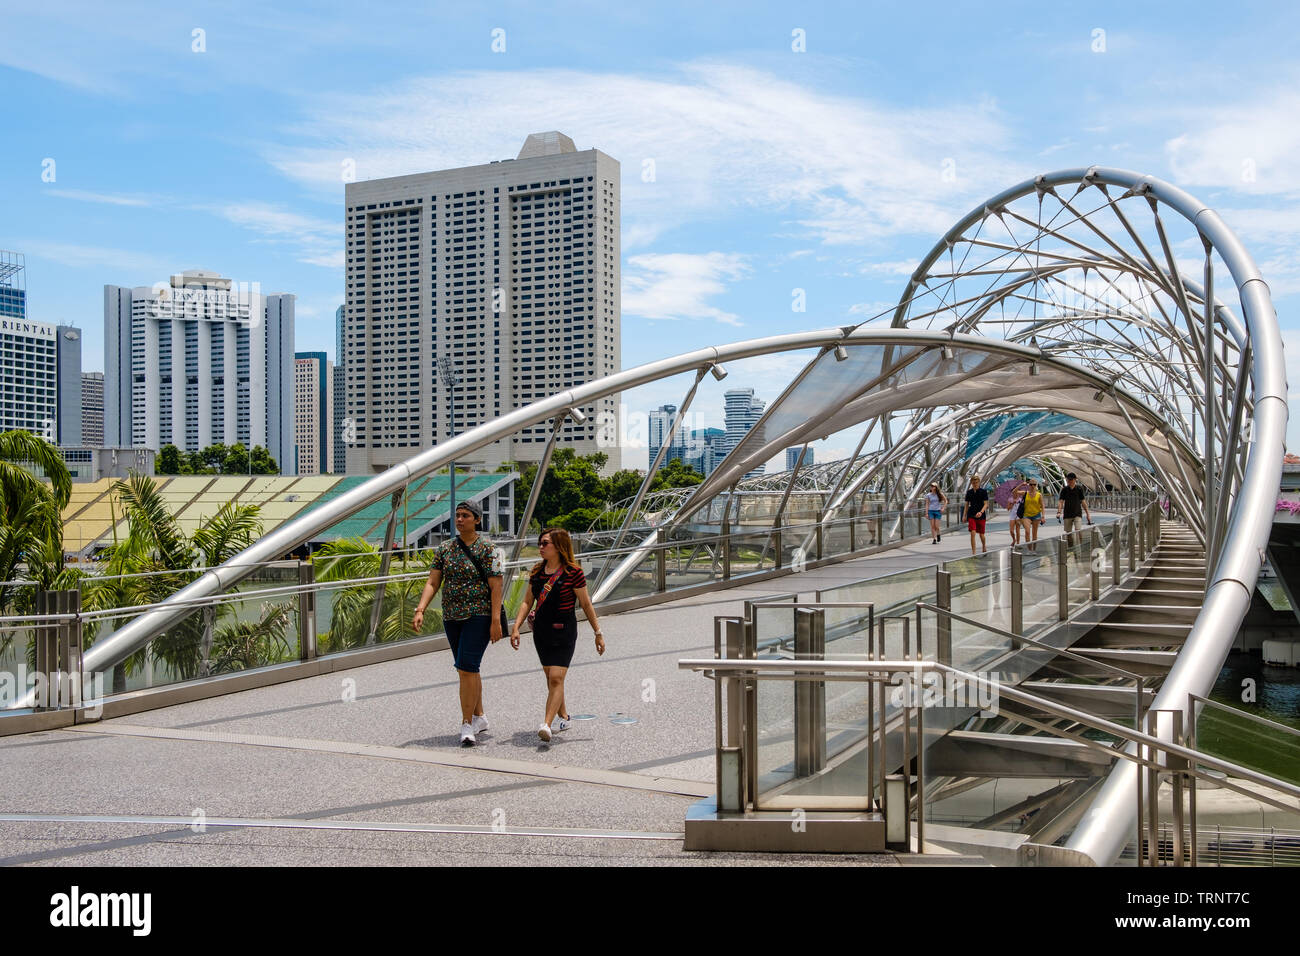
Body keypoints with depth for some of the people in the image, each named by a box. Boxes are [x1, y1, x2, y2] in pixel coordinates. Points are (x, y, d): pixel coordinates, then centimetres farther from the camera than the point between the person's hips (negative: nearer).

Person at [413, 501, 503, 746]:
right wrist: (420, 610, -8)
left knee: (467, 667, -15)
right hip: (451, 616, 6)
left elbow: (495, 587, -9)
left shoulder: (487, 549, -6)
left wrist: (496, 621, -15)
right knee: (467, 669, 13)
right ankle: (479, 716, 27)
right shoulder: (444, 549, 9)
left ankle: (467, 725, -9)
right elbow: (432, 583, 6)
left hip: (479, 615, -5)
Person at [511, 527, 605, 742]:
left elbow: (586, 605, -5)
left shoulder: (573, 572, -11)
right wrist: (516, 627, -2)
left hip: (564, 630, -6)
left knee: (556, 678, -15)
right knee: (550, 677, 15)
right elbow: (527, 602, 10)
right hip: (541, 630, 6)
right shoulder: (537, 571, 6)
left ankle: (546, 724, -21)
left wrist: (598, 633, -2)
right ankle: (563, 718, 31)